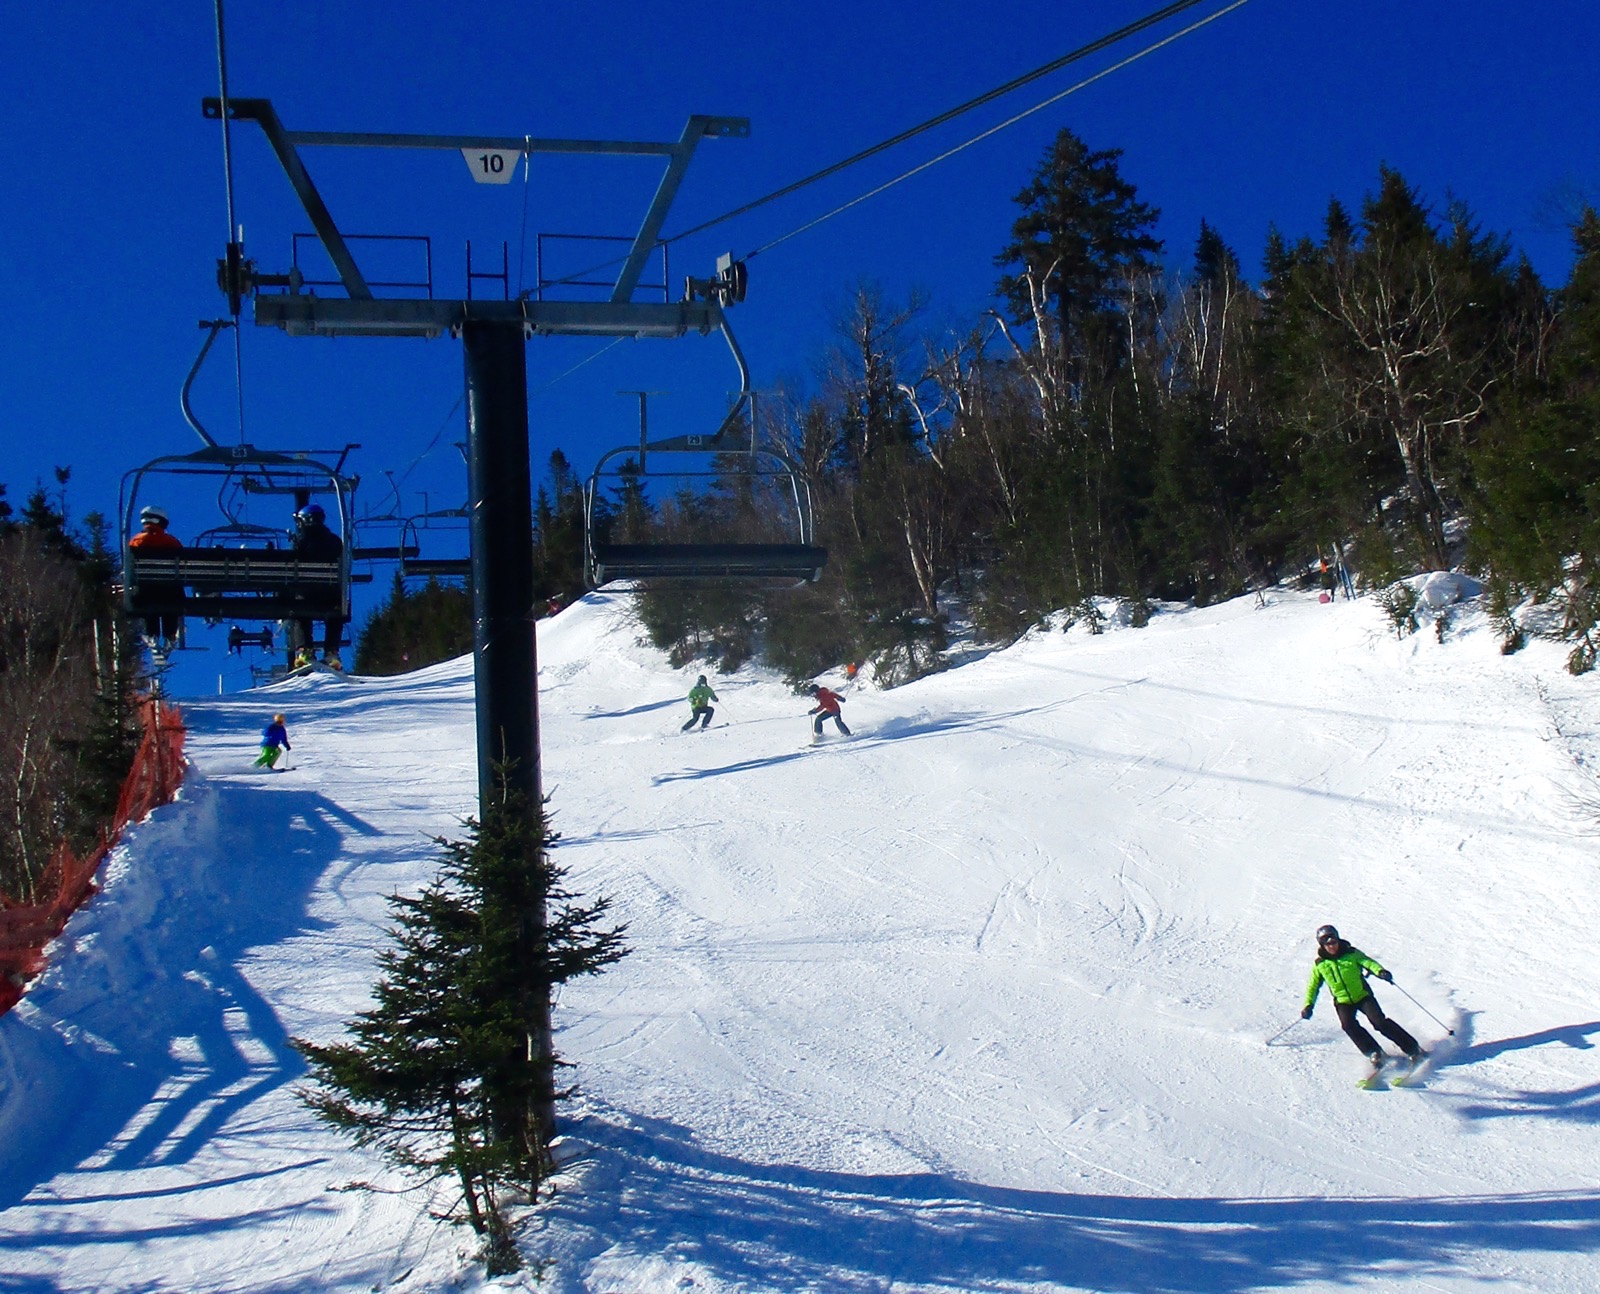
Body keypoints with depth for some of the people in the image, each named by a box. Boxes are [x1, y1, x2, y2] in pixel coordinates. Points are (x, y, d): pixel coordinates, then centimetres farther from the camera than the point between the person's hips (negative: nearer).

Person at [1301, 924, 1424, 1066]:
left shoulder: (1351, 953, -5)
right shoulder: (1319, 965, 0)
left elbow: (1368, 962, -18)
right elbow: (1313, 987, 10)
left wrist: (1380, 971, -39)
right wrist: (1308, 1005, -2)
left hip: (1363, 995, -1)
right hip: (1343, 1001, 1)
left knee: (1379, 1021, -18)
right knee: (1348, 1025, -27)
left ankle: (1412, 1048, -10)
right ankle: (1373, 1052, -19)